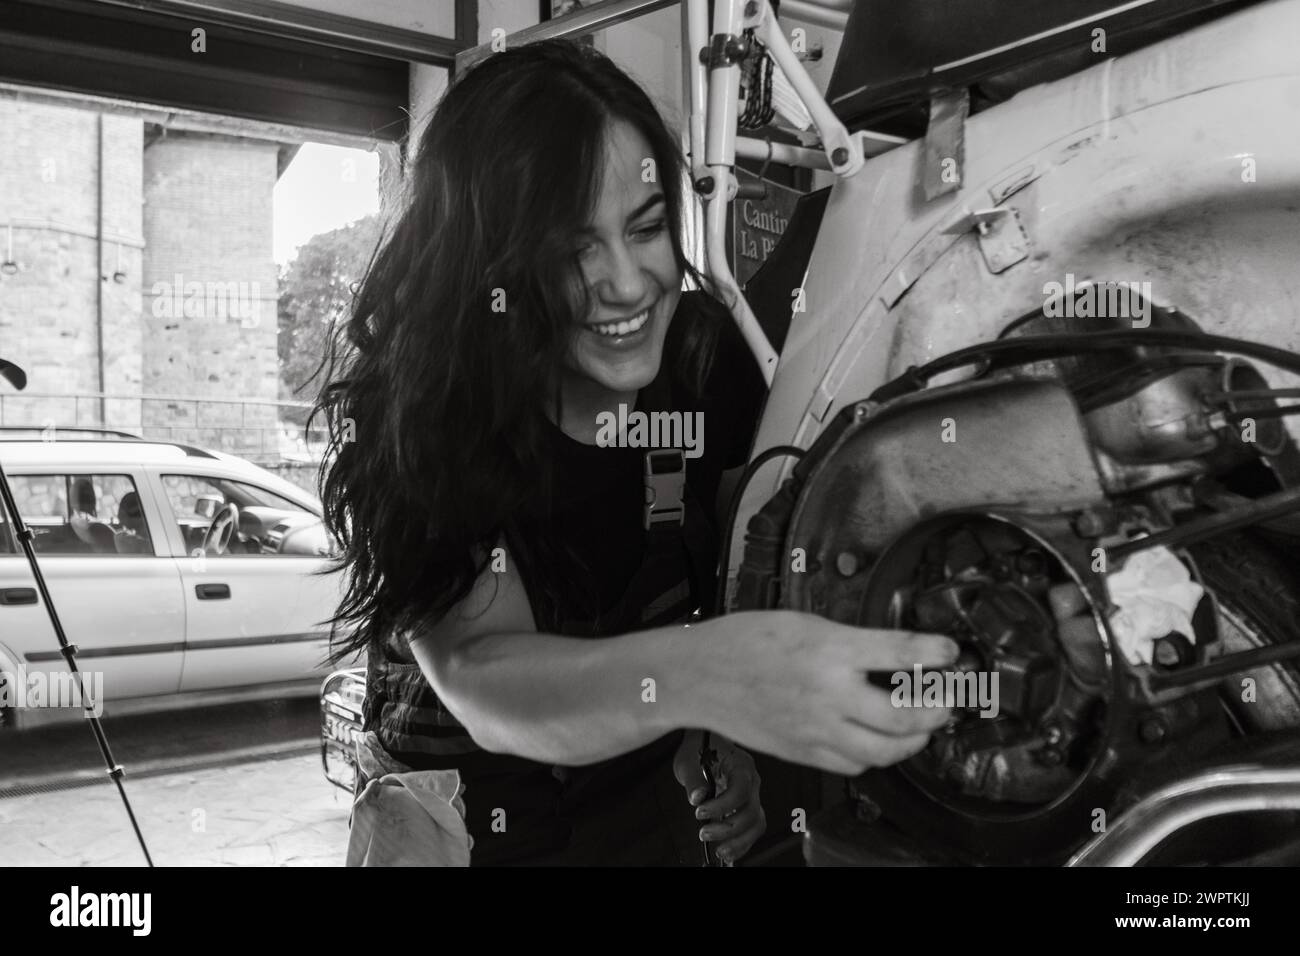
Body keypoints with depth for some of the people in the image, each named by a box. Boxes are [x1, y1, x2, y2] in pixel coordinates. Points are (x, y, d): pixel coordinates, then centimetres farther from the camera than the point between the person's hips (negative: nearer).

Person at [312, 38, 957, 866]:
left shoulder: (704, 350, -16)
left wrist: (736, 743, -20)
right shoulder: (407, 388, -26)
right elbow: (479, 675, -36)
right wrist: (704, 675, -54)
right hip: (462, 818, -2)